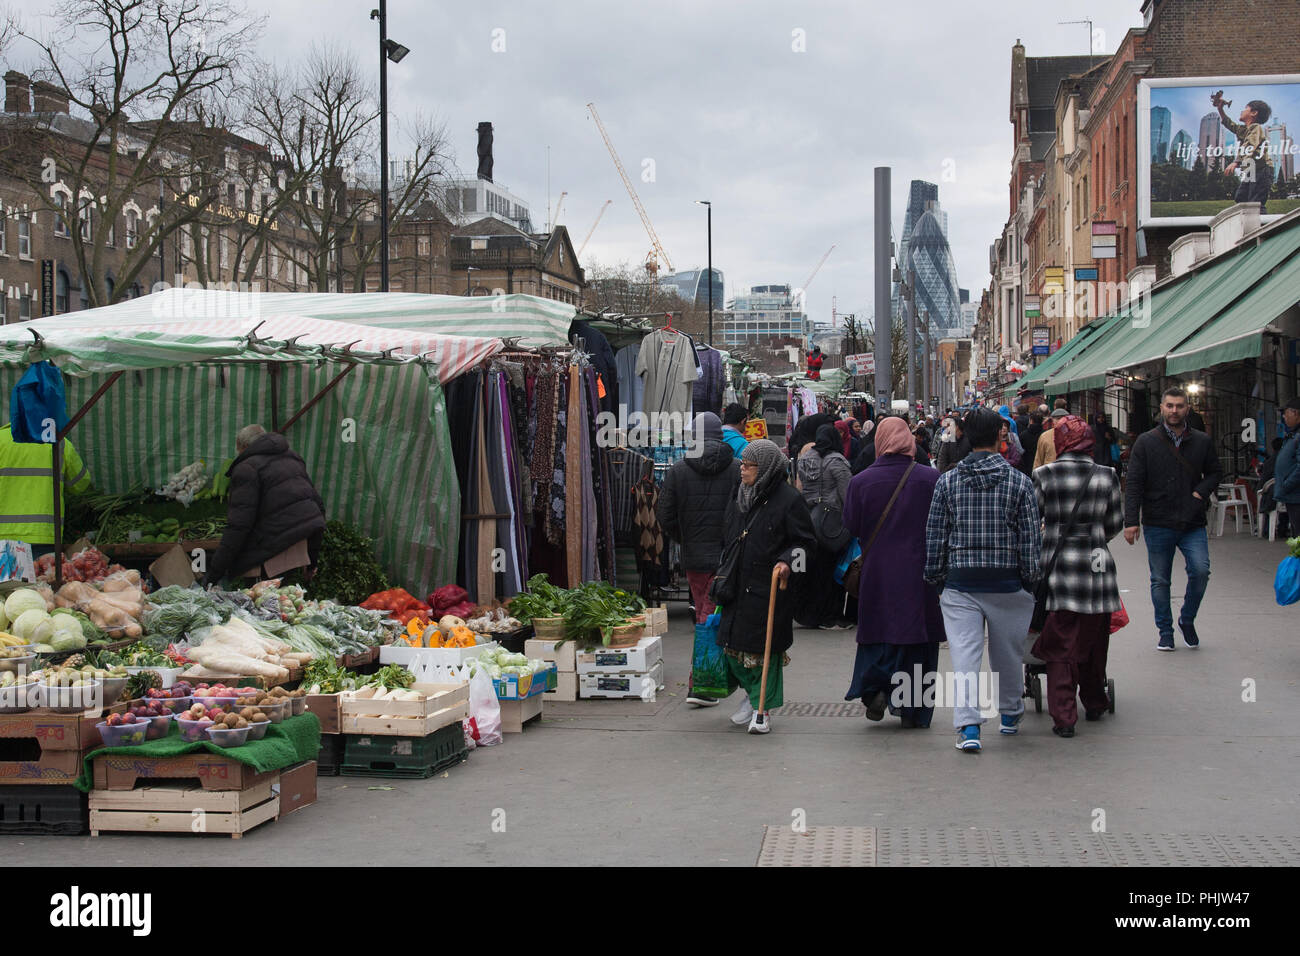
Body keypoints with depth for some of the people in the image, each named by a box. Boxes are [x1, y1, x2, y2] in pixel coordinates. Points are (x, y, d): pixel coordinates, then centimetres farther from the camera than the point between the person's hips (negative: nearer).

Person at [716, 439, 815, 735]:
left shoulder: (788, 500, -8)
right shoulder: (738, 498, 12)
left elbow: (804, 541, -4)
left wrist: (786, 561, -20)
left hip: (770, 589, -6)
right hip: (737, 587, 6)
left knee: (766, 648, -3)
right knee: (733, 645, 7)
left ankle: (763, 708, 8)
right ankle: (752, 694, 28)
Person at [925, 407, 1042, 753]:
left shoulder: (947, 481, -1)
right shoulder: (1018, 482, -4)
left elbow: (935, 534, 2)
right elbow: (1031, 538, -2)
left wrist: (936, 577, 11)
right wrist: (1030, 579, 6)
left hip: (960, 581, 0)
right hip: (1006, 582, 0)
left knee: (964, 653, -1)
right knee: (1007, 652, 16)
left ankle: (968, 726, -11)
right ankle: (1010, 714, 34)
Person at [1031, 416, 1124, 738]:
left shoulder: (1043, 476, -6)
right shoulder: (1106, 476, 0)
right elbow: (1116, 523, 8)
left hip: (1057, 566, -2)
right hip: (1097, 566, 2)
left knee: (1061, 646, 3)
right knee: (1094, 641, 18)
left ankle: (1063, 716, -1)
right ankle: (1094, 704, 33)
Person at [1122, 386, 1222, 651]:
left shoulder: (1202, 441, 7)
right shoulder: (1146, 442, 0)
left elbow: (1215, 472, 17)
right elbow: (1134, 484, -3)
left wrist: (1201, 492, -4)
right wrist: (1131, 520, -11)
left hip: (1193, 523, 1)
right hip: (1158, 525, -1)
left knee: (1200, 571, -13)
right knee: (1160, 580, 6)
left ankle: (1187, 619, 10)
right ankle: (1165, 631, 20)